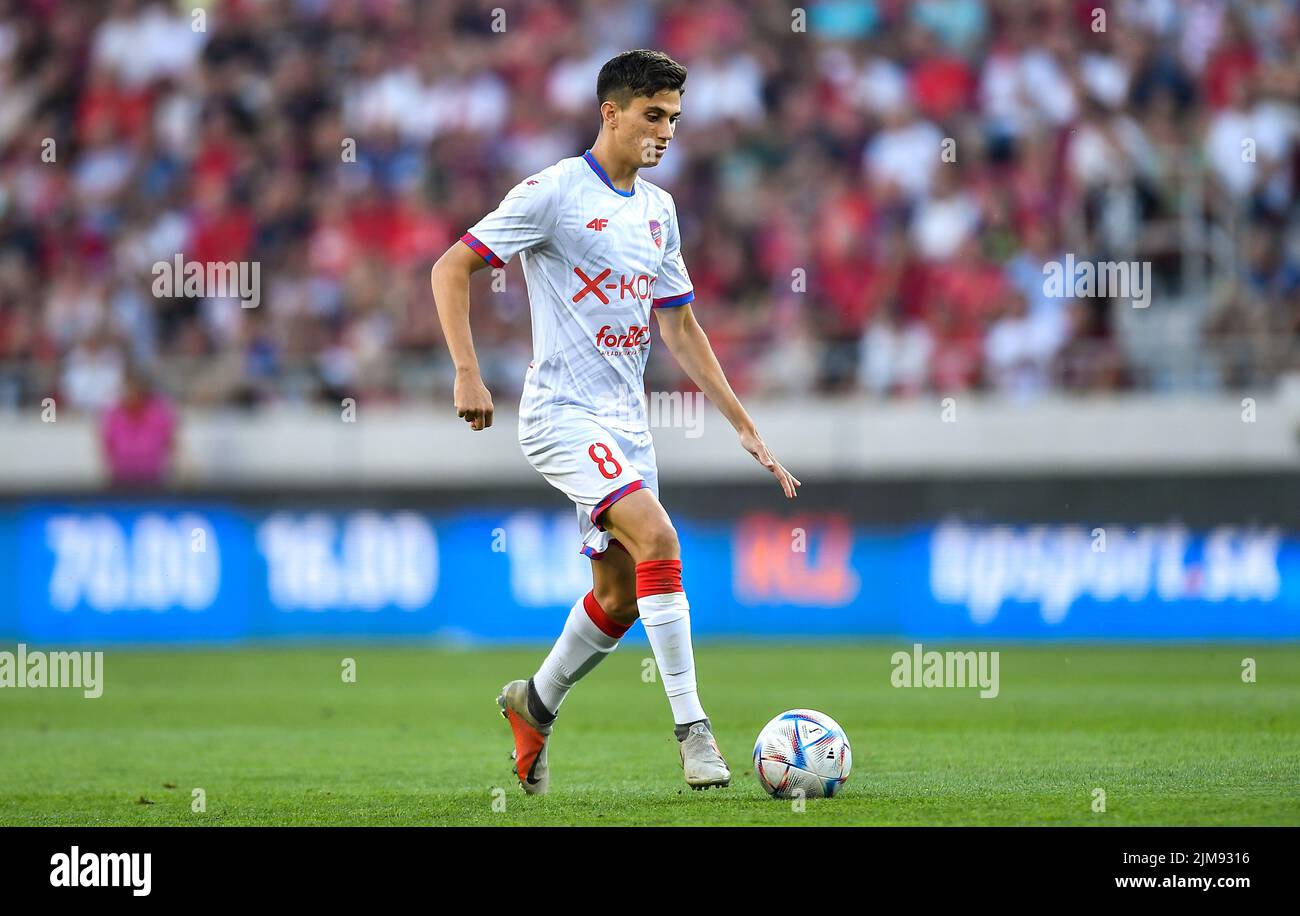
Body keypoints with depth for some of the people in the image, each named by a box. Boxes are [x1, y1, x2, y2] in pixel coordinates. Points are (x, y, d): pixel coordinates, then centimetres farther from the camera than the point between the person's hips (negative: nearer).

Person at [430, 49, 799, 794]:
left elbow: (680, 327, 19)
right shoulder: (554, 192, -8)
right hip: (564, 416, -8)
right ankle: (691, 726, -22)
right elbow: (451, 269, -9)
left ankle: (534, 706, 31)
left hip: (627, 425, 8)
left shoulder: (658, 209, 13)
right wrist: (467, 373, -19)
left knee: (619, 598, 7)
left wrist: (746, 427, 15)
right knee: (659, 538, -24)